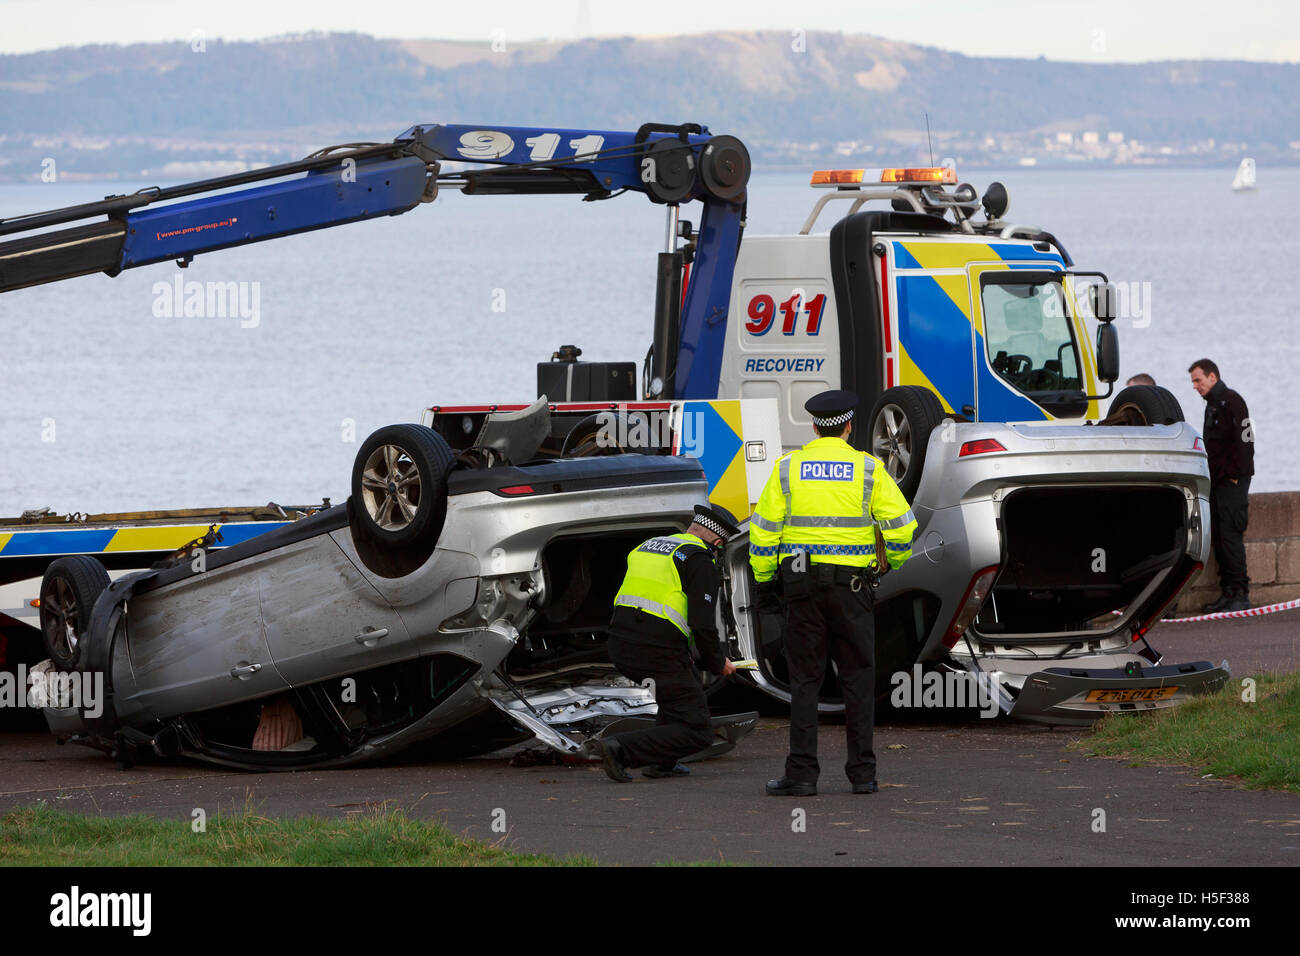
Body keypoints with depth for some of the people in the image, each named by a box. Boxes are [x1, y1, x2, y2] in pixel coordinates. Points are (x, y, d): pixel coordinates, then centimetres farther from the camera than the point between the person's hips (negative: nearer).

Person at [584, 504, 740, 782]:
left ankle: (661, 761, 22)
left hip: (619, 648, 8)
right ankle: (619, 749, -17)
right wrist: (718, 664, 5)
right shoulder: (700, 560, -4)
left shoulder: (648, 545, 19)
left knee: (685, 683, 34)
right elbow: (703, 624, -13)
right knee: (698, 733, 0)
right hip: (658, 653, -8)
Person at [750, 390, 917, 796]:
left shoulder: (788, 468, 3)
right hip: (851, 584, -1)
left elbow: (764, 529, 1)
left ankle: (802, 774, -3)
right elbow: (899, 525, -2)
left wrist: (763, 579, 11)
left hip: (801, 581, 1)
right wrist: (894, 563, 17)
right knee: (858, 678, 8)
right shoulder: (868, 469, 0)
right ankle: (862, 772, 5)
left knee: (805, 680, 3)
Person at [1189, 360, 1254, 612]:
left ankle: (1240, 593, -11)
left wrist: (1234, 475, -17)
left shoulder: (1231, 401, -10)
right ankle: (1228, 592, 10)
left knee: (1230, 535, -12)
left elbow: (1244, 440, -16)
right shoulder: (1212, 405, 20)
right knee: (1218, 538, 7)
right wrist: (1213, 477, 16)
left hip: (1232, 481, -10)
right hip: (1217, 482, 10)